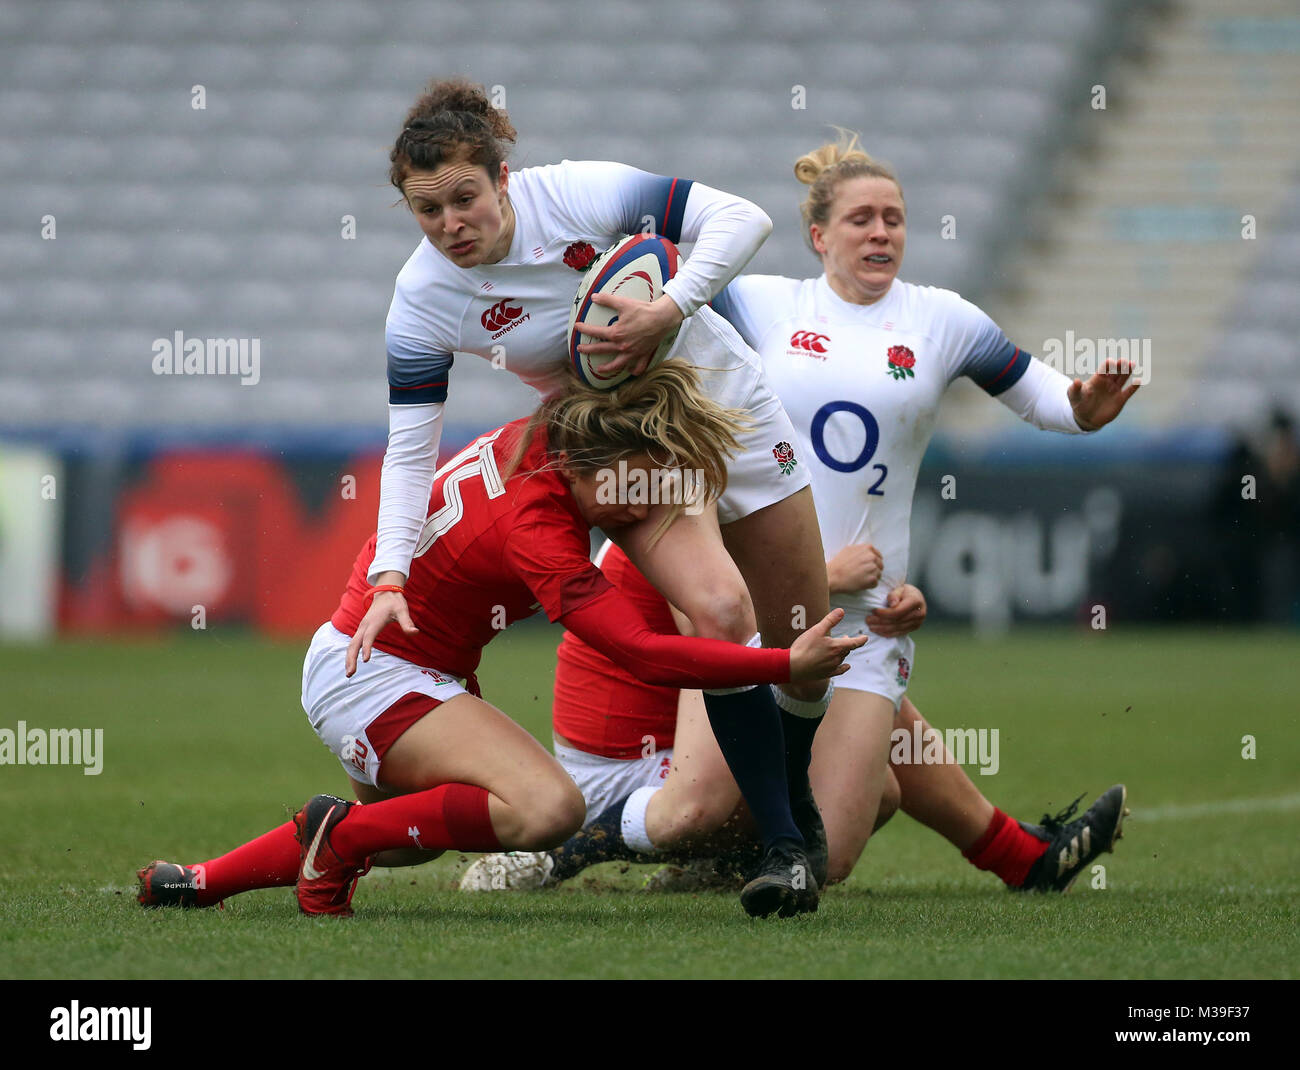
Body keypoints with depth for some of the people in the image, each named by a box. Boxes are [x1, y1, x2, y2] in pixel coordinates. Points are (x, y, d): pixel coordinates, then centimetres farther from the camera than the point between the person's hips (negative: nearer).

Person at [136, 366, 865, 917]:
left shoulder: (529, 440, -7)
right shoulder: (534, 528, -31)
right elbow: (643, 653, -34)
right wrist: (789, 666, -35)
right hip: (379, 678, -10)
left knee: (410, 842, 33)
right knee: (547, 809, -30)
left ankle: (195, 883, 41)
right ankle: (341, 834, -12)